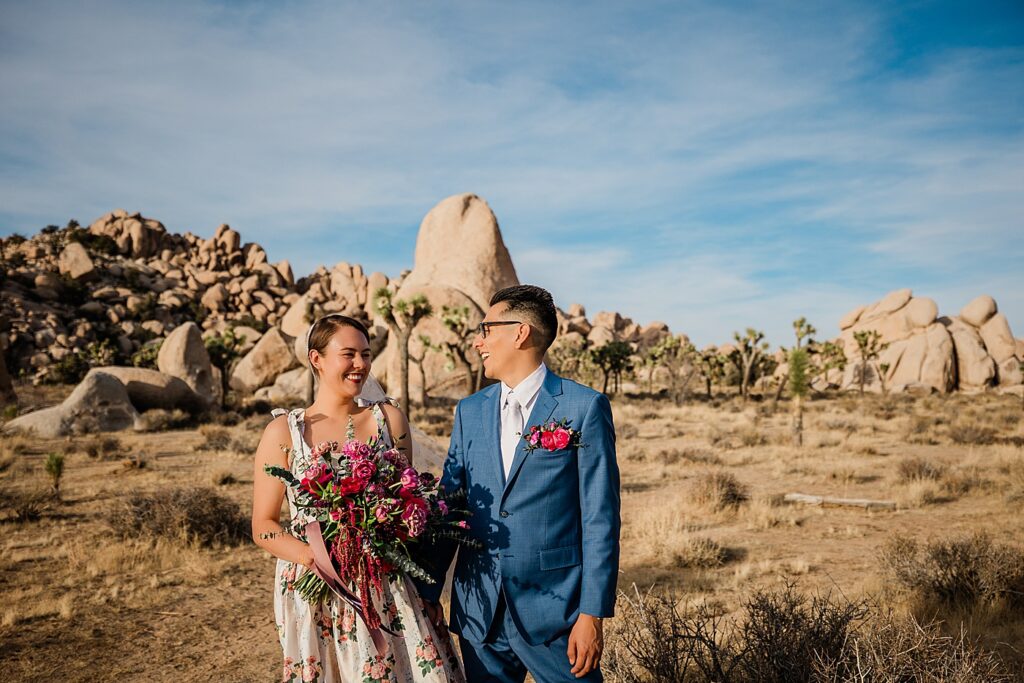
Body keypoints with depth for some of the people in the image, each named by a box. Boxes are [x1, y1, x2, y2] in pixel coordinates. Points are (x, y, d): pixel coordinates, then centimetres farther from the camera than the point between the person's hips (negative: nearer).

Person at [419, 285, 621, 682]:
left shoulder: (585, 407, -7)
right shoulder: (470, 411, 8)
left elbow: (600, 519, -9)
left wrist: (592, 614, -11)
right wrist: (428, 591, 6)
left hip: (554, 610, -4)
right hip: (479, 610, 5)